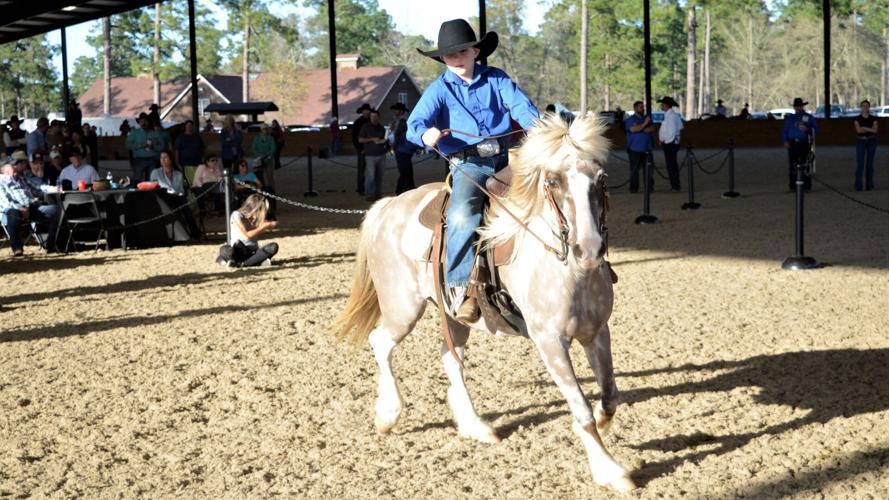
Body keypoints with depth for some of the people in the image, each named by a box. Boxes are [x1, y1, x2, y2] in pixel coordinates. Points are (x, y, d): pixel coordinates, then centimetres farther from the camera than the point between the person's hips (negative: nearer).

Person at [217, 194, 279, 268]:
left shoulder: (256, 218, 10)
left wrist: (269, 225, 8)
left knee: (274, 246, -26)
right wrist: (264, 226, -14)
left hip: (254, 252, 6)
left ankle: (240, 263, -28)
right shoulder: (236, 215, -9)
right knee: (225, 250, -39)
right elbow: (246, 236, -20)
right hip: (239, 252, -6)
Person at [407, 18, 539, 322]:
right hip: (467, 164, -3)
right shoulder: (440, 89, 5)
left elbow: (521, 105, -1)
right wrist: (425, 134, -33)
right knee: (462, 215, -29)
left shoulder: (496, 78, 12)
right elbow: (415, 123, -8)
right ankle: (462, 289, -27)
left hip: (505, 157, 3)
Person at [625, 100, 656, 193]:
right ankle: (634, 188, 1)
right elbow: (633, 129, -17)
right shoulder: (630, 119, 1)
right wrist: (644, 124, -18)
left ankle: (650, 187, 4)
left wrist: (641, 129, -12)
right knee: (634, 170, -3)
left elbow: (652, 128, 3)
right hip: (635, 149, -4)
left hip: (646, 149, 4)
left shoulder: (647, 118, 15)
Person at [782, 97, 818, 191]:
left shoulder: (809, 118, 11)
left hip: (804, 144, -2)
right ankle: (792, 186, 2)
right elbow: (784, 131, 15)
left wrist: (807, 129, -16)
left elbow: (816, 129, 3)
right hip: (792, 144, 2)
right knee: (792, 166, -2)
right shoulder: (790, 118, 18)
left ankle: (806, 186, -4)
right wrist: (785, 141, 0)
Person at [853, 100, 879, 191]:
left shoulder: (873, 119, 3)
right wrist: (870, 129, -10)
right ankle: (858, 186, -9)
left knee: (870, 163, 3)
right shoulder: (857, 119, -1)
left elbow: (875, 130, -10)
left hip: (871, 141, 1)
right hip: (860, 141, -1)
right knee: (860, 164, -8)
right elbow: (859, 130, -15)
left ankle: (869, 184, 9)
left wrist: (864, 128, -13)